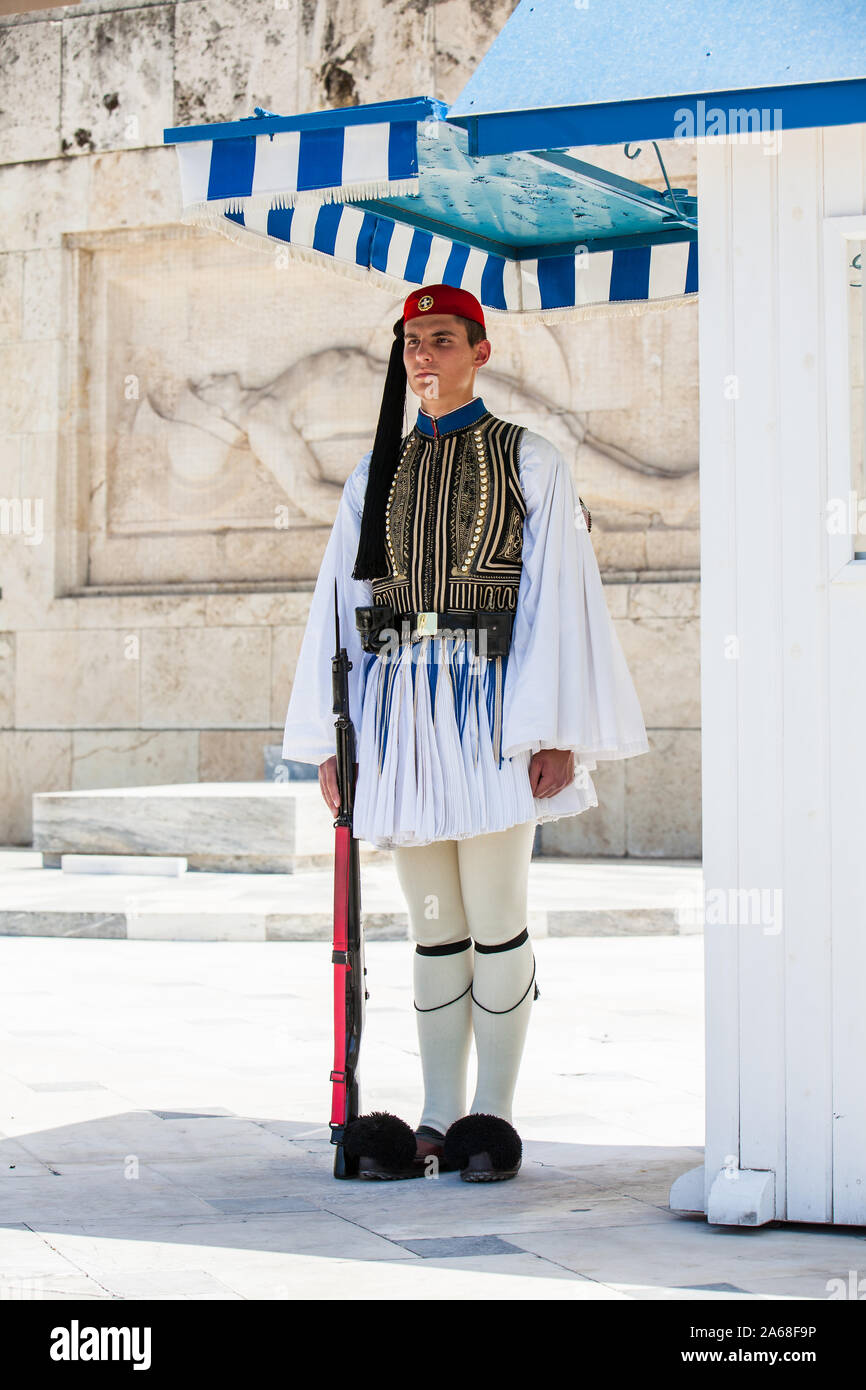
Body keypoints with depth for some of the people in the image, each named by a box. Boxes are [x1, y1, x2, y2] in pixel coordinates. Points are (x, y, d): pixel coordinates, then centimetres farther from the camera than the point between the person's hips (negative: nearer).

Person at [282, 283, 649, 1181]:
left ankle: (492, 1116, 8)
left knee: (496, 923, -1)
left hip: (489, 703, -4)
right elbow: (338, 605, 14)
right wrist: (327, 741, 8)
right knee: (432, 928, 9)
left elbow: (558, 598, -2)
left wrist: (558, 734, -9)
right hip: (398, 707, 4)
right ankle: (438, 1122, 14)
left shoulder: (529, 461, 3)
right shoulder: (376, 473, 14)